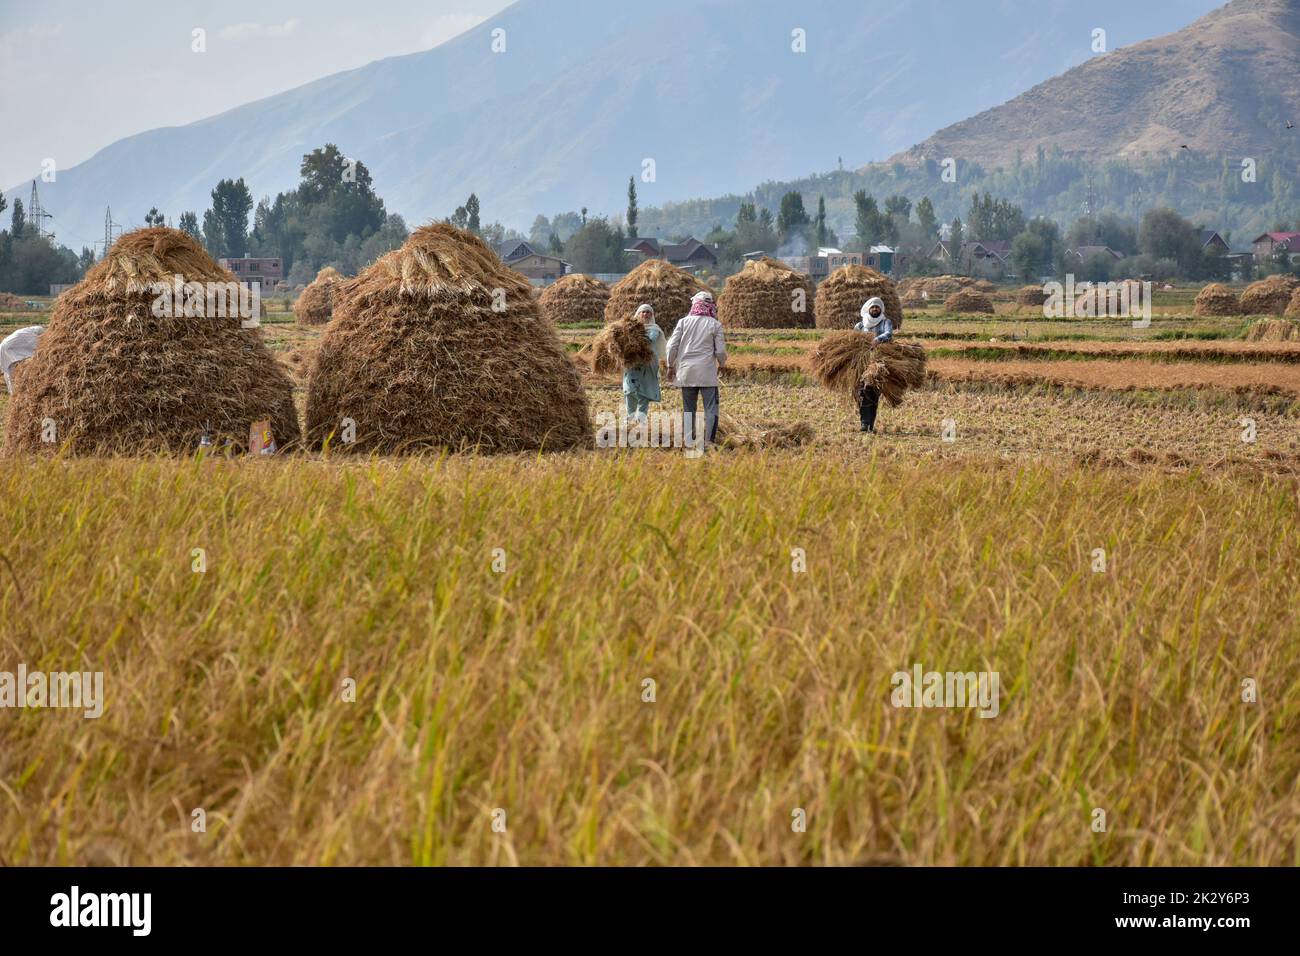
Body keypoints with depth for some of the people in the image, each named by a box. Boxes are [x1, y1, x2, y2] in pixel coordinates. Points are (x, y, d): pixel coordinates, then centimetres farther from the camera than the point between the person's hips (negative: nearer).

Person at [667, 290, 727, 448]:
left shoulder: (684, 322, 1)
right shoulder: (715, 325, -2)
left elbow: (672, 346, 0)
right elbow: (720, 351, -2)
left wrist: (671, 366, 12)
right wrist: (721, 364, 18)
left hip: (686, 372, 2)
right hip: (707, 373, -2)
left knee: (688, 408, 11)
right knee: (711, 408, -1)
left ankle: (690, 441, 12)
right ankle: (709, 441, -11)